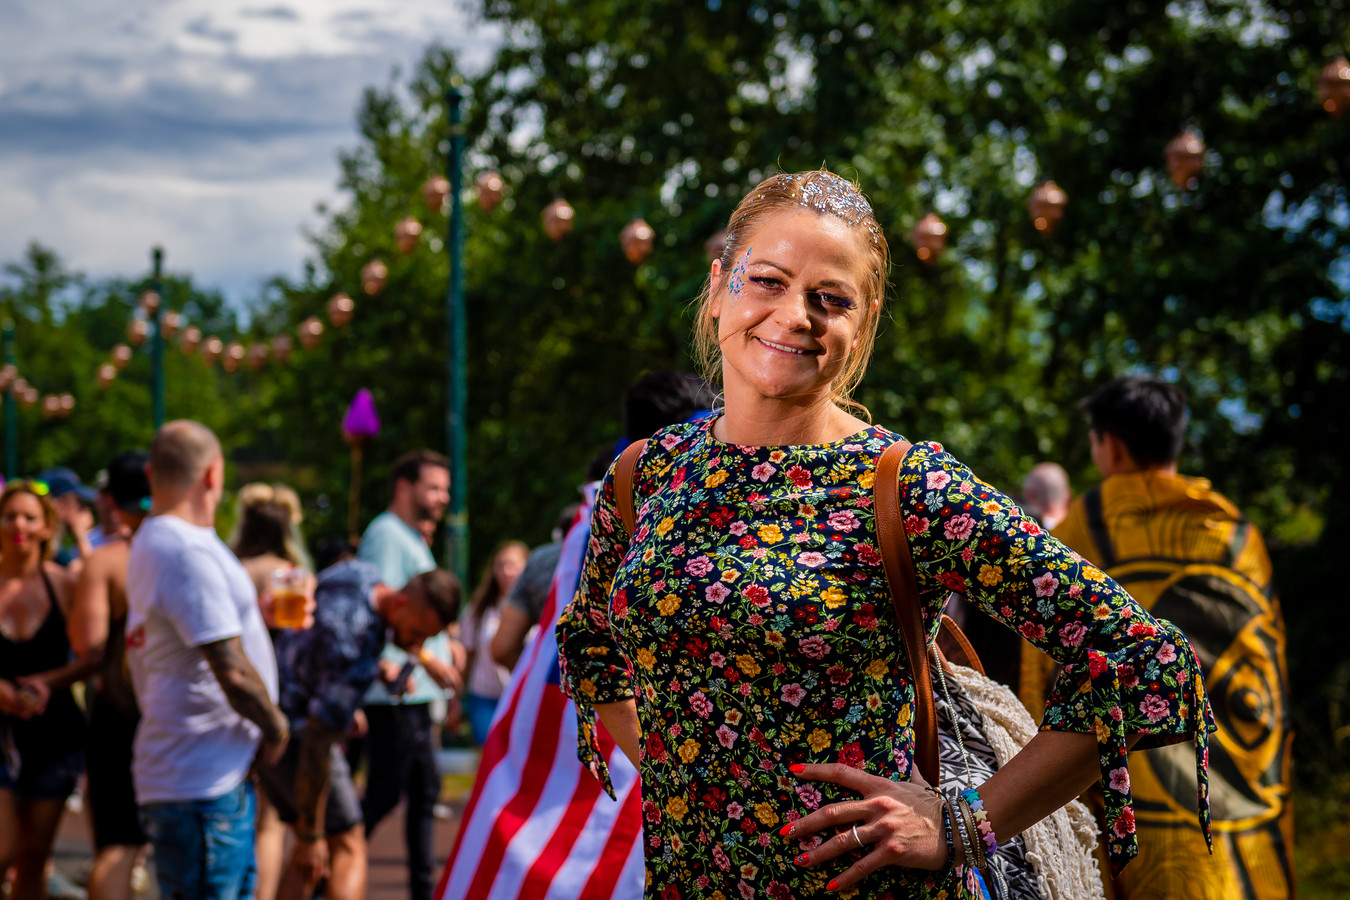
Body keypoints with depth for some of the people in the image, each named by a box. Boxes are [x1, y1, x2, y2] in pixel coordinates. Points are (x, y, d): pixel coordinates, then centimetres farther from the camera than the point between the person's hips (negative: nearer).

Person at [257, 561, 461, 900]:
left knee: (314, 847, 14)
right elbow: (317, 742, -26)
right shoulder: (356, 647, -30)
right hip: (294, 726, -9)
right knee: (348, 845, -4)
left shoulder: (363, 573, -5)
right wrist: (310, 834, -19)